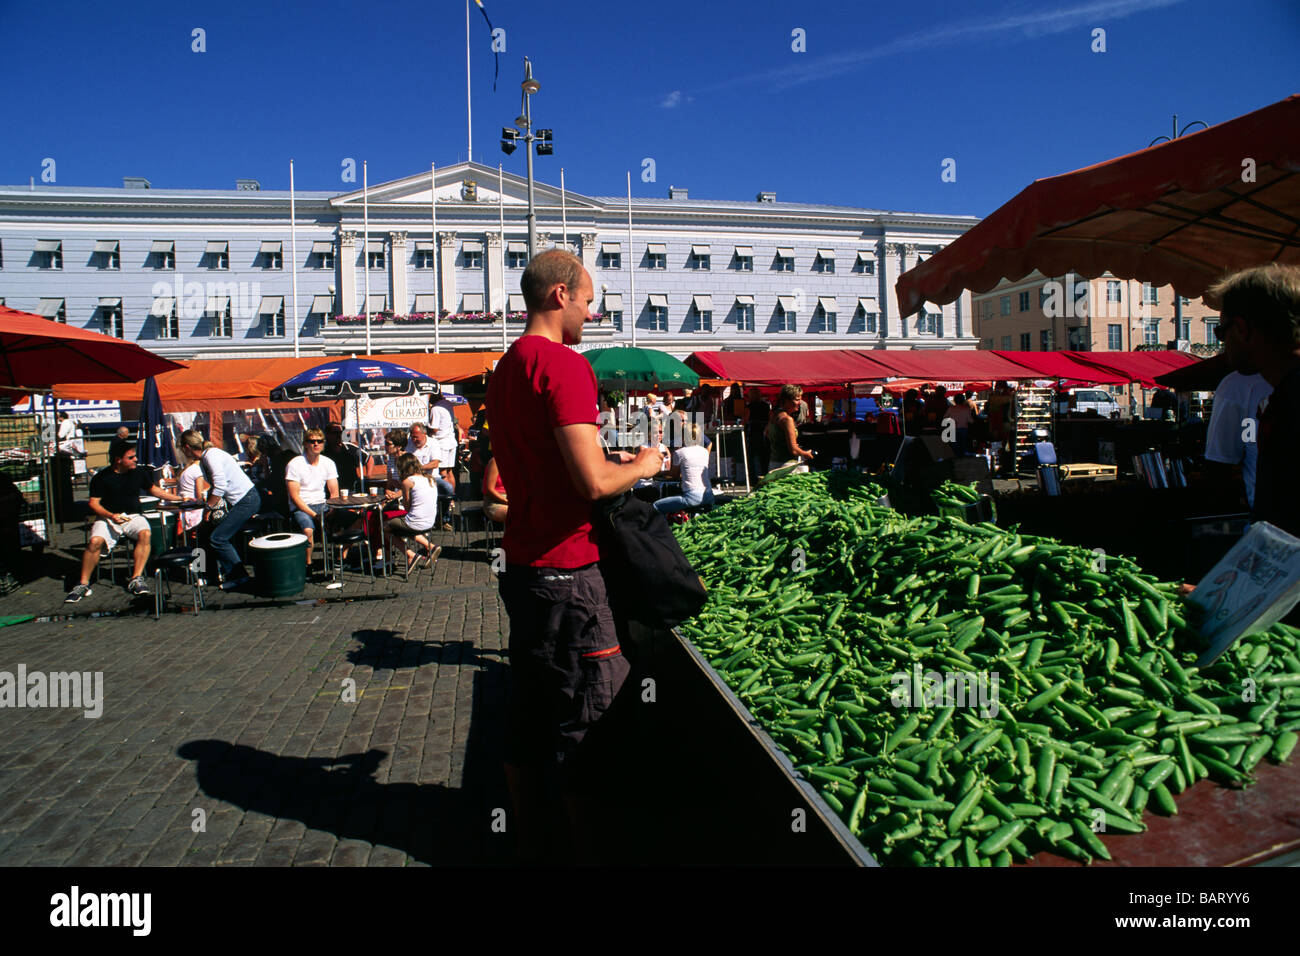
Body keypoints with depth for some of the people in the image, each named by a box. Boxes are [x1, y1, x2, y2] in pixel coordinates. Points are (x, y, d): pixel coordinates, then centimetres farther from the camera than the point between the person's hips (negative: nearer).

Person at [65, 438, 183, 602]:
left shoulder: (139, 472, 7)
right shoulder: (102, 477, -3)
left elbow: (154, 490, 23)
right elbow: (94, 503, -4)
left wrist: (179, 498, 19)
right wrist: (111, 516, -22)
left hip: (133, 516, 2)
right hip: (108, 517, -2)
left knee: (145, 534, -31)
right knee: (95, 541, -29)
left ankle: (136, 579, -29)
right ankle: (83, 584, -13)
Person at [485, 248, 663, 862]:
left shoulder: (506, 367, 15)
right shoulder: (564, 364, -16)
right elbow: (593, 482, -23)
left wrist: (608, 460, 18)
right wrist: (642, 466, -4)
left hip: (521, 565, 10)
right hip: (566, 572, -10)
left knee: (528, 714, 17)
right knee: (589, 722, 0)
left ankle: (528, 844, 29)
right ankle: (588, 849, 11)